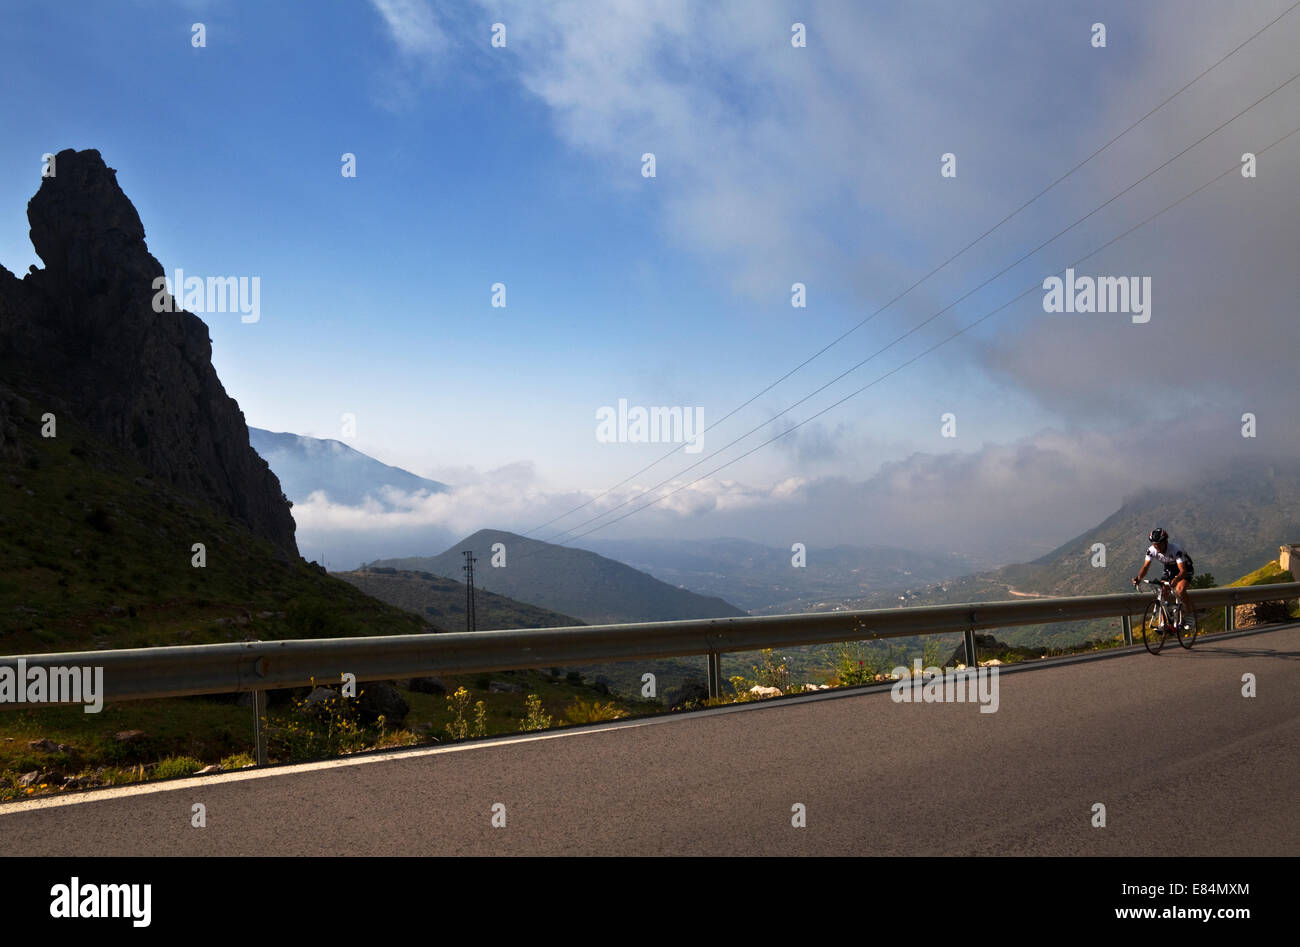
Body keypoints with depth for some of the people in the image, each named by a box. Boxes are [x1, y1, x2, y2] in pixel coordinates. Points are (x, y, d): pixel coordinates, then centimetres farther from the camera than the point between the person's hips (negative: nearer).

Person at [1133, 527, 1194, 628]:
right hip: (1169, 569, 5)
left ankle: (1189, 616, -6)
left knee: (1179, 590, -28)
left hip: (1185, 568, -5)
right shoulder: (1151, 550, -22)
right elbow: (1146, 566, -20)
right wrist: (1138, 578, -40)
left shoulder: (1175, 550, -36)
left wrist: (1175, 580, -61)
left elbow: (1183, 571, -41)